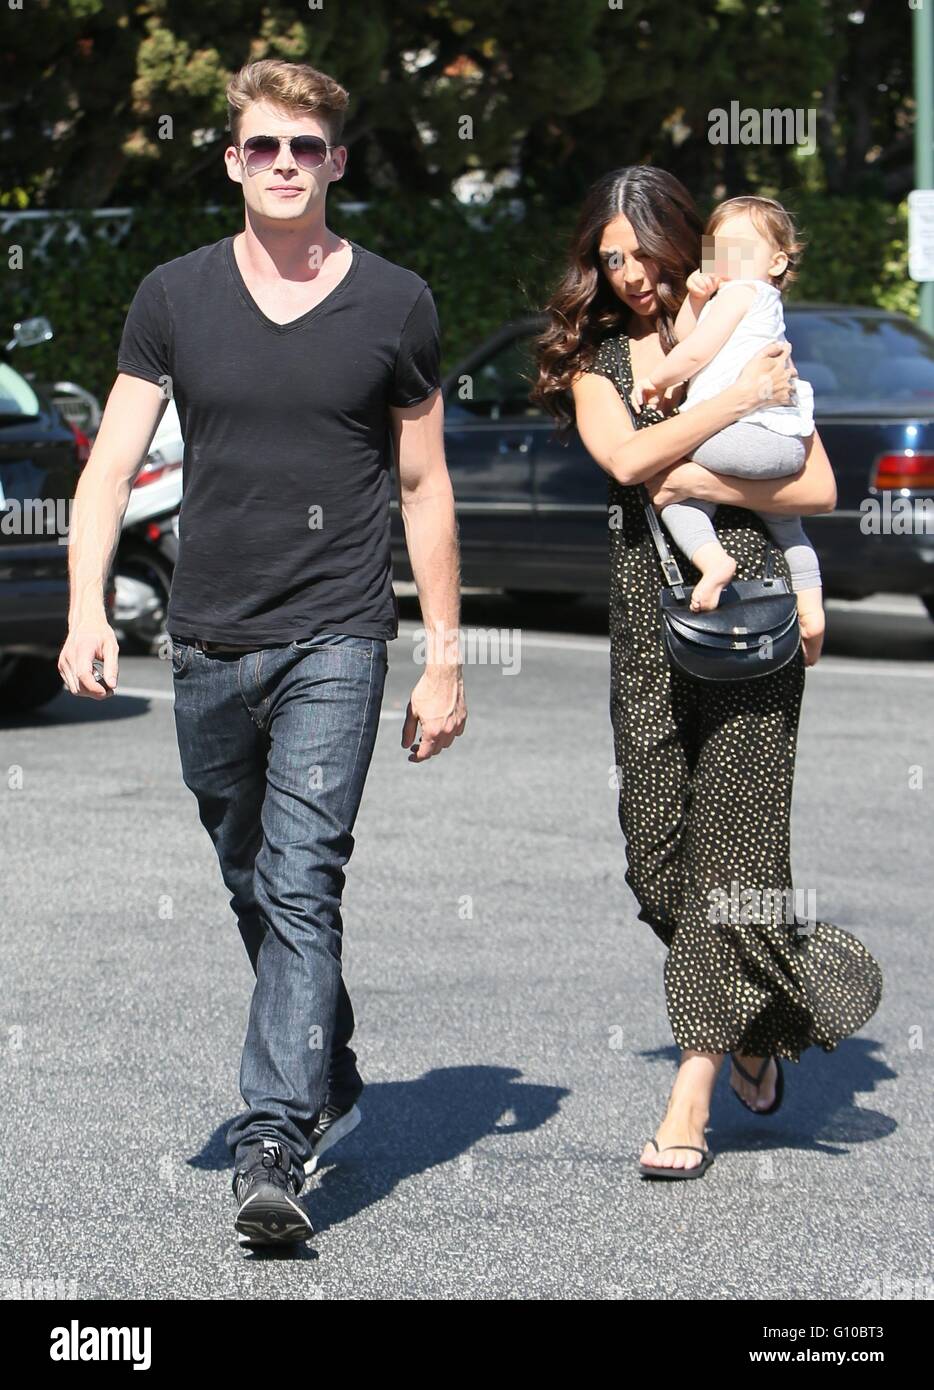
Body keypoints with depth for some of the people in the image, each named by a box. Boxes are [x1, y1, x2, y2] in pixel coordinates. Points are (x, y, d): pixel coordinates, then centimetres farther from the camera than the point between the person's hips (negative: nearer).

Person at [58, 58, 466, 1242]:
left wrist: (443, 658, 6)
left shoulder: (393, 305, 2)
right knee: (254, 888, 14)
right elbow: (113, 461, 1)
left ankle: (273, 1149, -17)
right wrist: (86, 608, -14)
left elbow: (424, 487, 8)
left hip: (334, 639, -3)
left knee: (302, 886, -13)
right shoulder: (174, 298, 5)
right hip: (208, 642, 3)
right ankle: (328, 1085, 34)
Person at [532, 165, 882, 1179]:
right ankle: (757, 1017, 28)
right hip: (647, 617, 3)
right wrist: (736, 404, -12)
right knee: (658, 848, 2)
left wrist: (702, 482, -10)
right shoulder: (595, 359, 11)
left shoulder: (746, 340, 5)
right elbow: (627, 457, -8)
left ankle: (693, 1092, -8)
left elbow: (818, 489, 0)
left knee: (731, 841, -8)